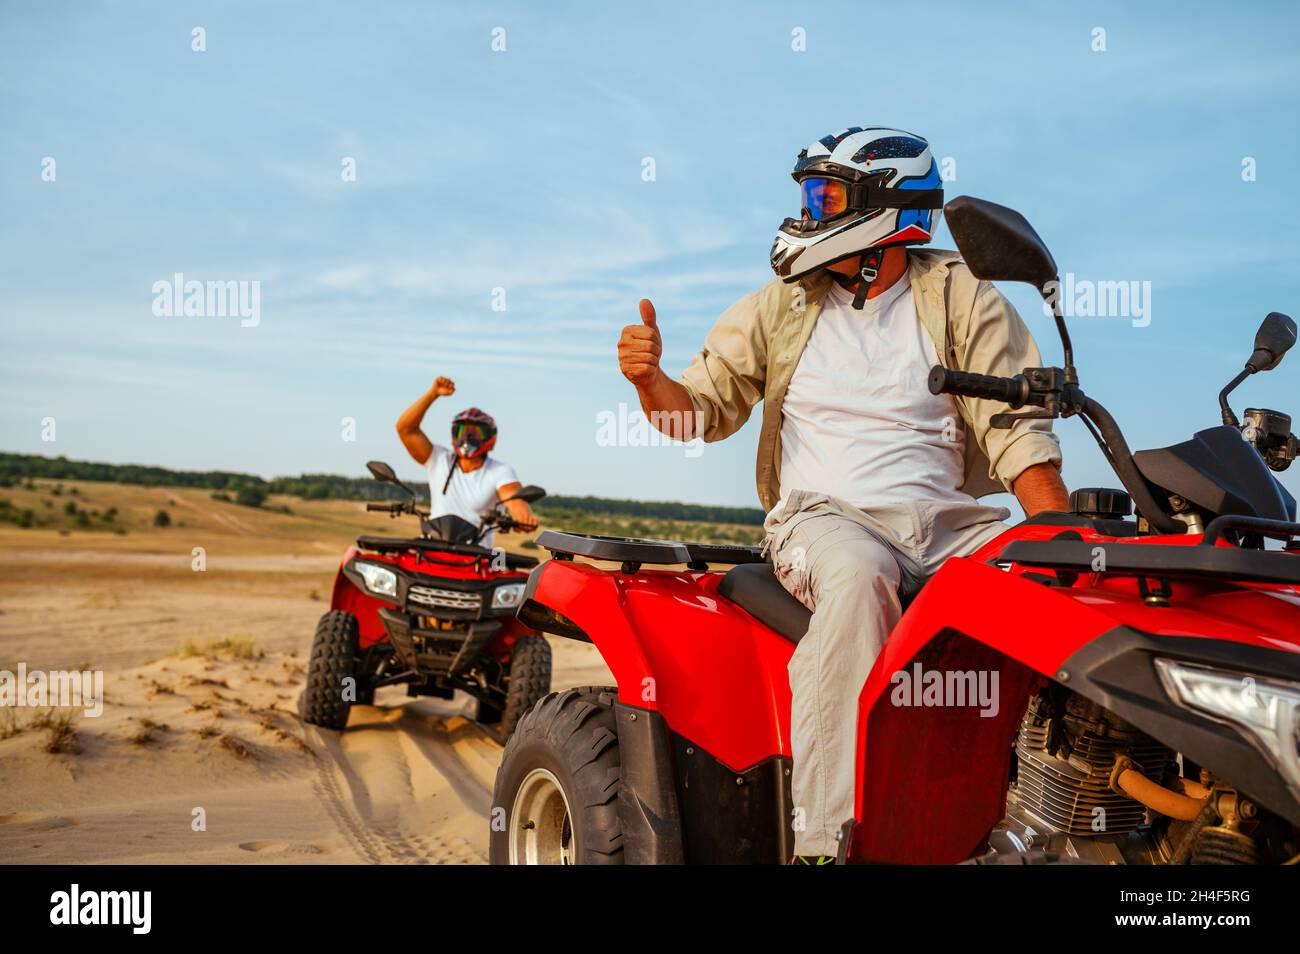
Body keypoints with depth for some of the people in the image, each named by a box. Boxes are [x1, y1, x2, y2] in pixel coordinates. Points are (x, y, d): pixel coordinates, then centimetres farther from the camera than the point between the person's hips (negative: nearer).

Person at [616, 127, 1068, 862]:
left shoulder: (960, 298, 9)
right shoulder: (779, 307, 13)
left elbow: (1015, 429, 0)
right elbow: (701, 410, 14)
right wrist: (649, 376, -9)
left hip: (945, 519, 2)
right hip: (824, 516, -1)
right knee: (859, 579, -36)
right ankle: (831, 836, -37)